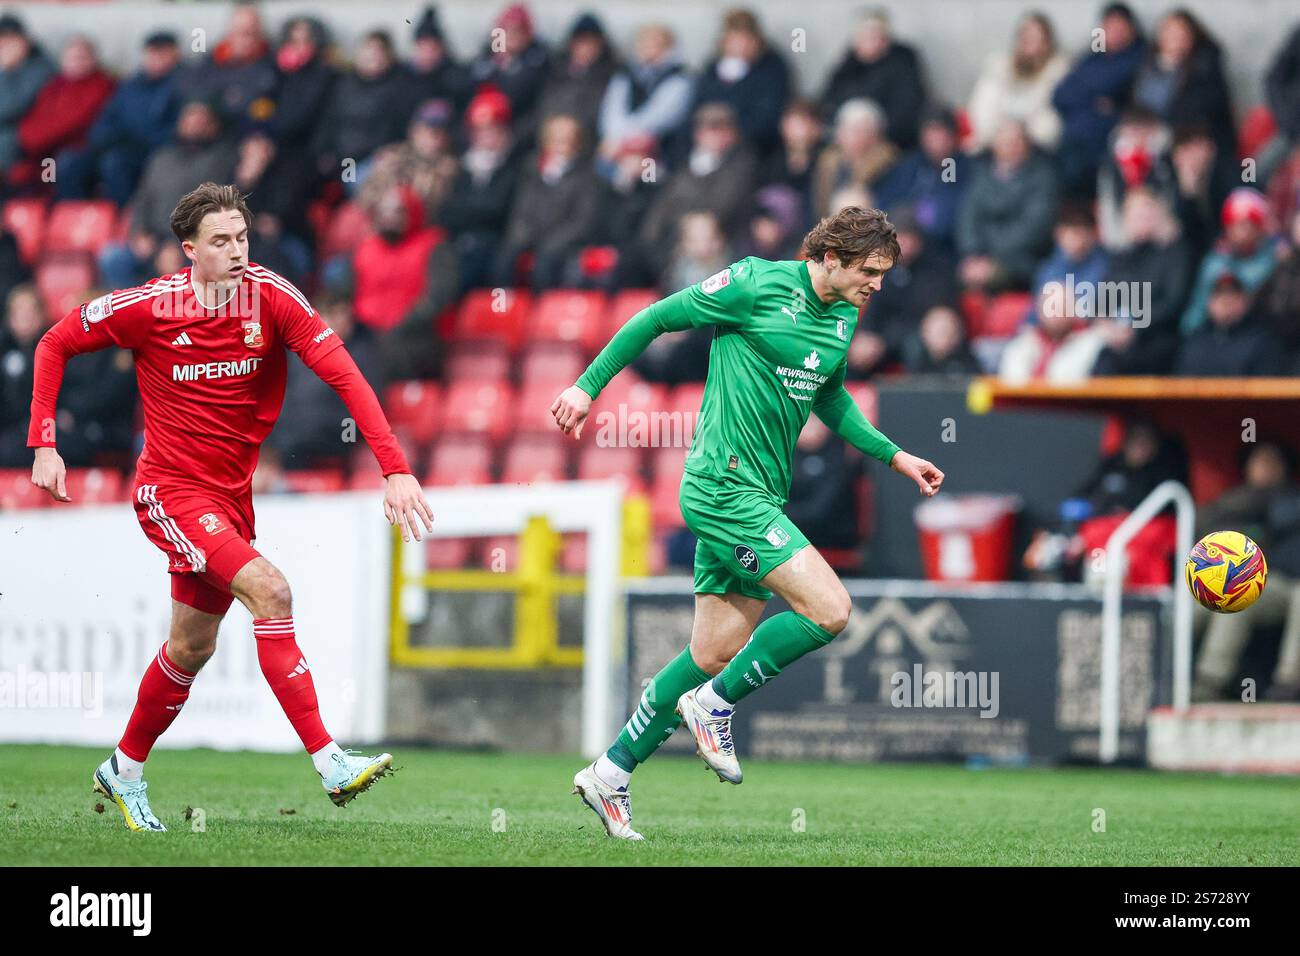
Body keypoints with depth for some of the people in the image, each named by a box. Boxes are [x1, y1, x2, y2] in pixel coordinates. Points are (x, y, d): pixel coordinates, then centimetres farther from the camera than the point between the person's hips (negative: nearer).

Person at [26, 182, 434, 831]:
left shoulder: (270, 297, -12)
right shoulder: (148, 308, -14)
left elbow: (344, 374, -18)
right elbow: (55, 344, 1)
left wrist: (395, 468, -28)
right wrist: (44, 446, -6)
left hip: (231, 496, 5)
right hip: (171, 490, -5)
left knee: (192, 647, 15)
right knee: (268, 589, -25)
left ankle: (125, 772, 38)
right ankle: (330, 764, -28)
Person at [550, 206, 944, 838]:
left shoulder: (842, 320, 12)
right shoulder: (759, 285, -12)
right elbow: (657, 317, -4)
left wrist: (894, 457, 26)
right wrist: (589, 385, -5)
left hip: (759, 496, 9)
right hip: (725, 485, -9)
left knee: (715, 654, 9)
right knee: (829, 609, -17)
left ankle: (611, 773, 19)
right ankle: (716, 704, 1)